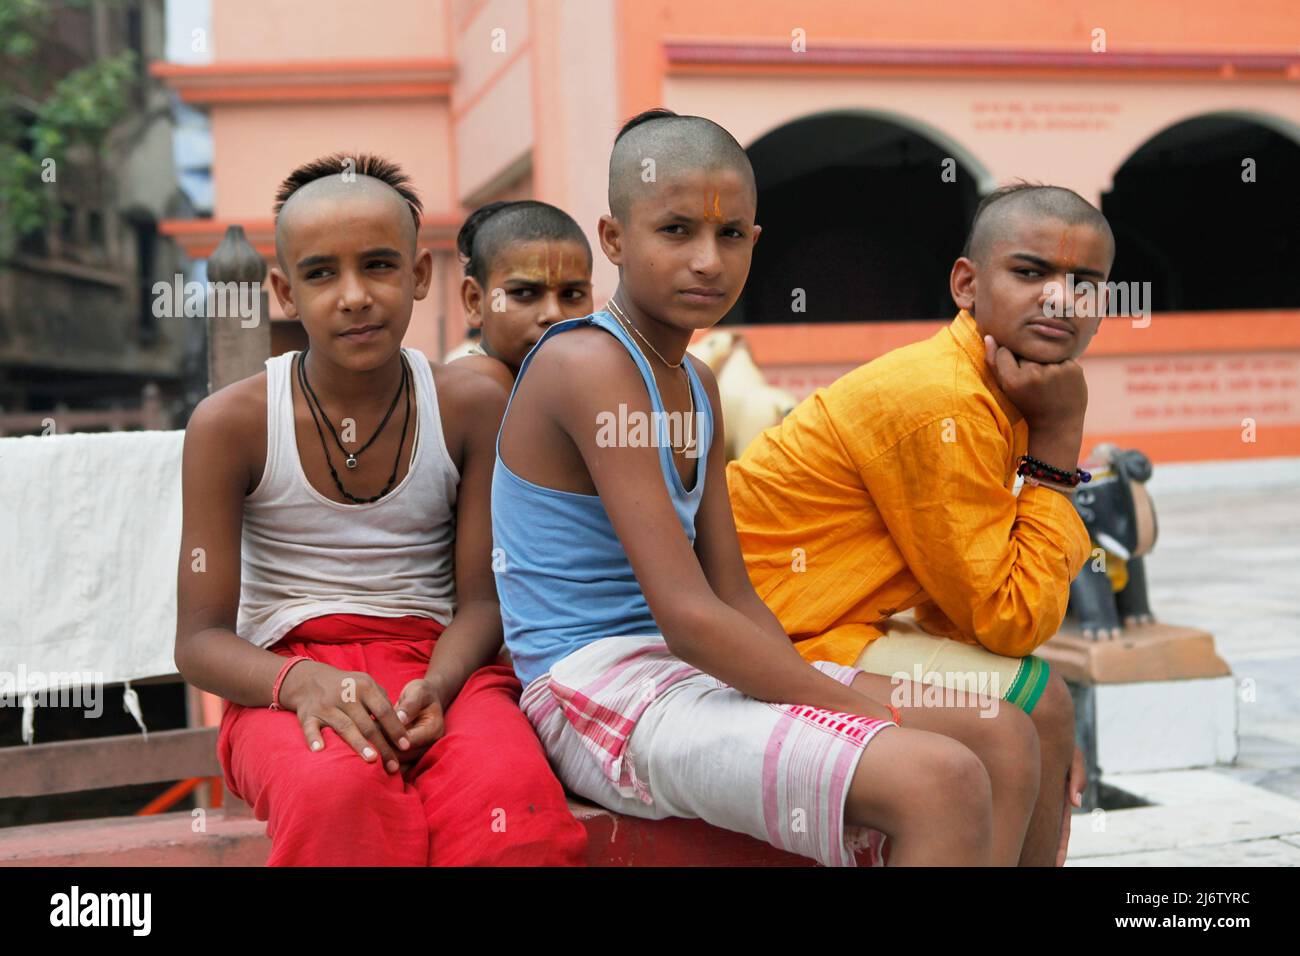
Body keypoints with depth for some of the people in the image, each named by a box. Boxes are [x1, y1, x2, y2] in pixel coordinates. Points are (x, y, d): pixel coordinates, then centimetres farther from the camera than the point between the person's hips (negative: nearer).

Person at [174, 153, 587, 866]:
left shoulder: (471, 406, 3)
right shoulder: (230, 424, -2)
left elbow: (482, 599, 2)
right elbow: (200, 639, -3)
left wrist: (436, 687, -20)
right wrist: (303, 681, -25)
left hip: (437, 666, 2)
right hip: (285, 675, -1)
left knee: (511, 791, -35)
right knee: (340, 788, -39)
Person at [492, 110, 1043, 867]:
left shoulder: (696, 383, 14)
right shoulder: (589, 363, -15)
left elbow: (734, 597, 11)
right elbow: (688, 615, -21)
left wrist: (824, 696, -5)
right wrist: (869, 716, -16)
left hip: (696, 671, 10)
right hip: (603, 686, -9)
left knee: (1005, 739, 5)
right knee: (941, 781, -26)